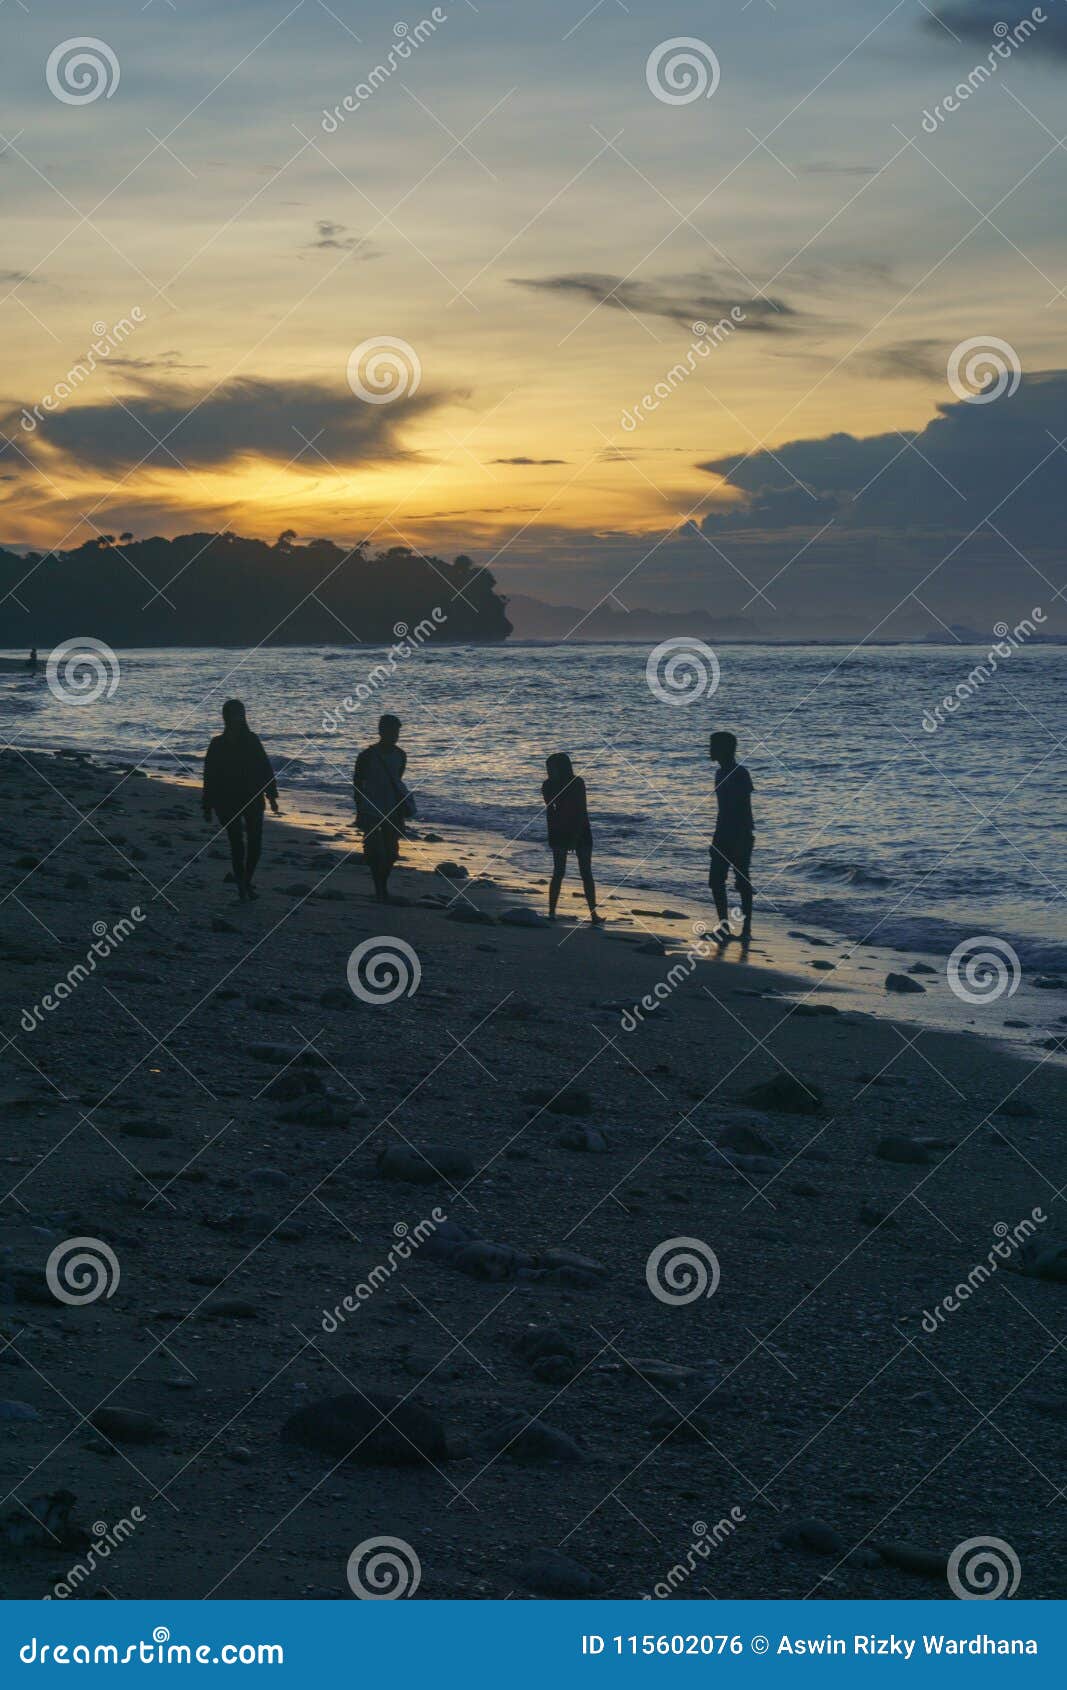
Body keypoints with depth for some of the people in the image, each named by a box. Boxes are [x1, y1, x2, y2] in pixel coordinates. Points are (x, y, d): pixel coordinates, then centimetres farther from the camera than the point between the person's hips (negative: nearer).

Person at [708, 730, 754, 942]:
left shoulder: (740, 773, -14)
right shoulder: (721, 773, 13)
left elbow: (746, 808, -18)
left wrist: (743, 839, -22)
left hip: (740, 835, -8)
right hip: (723, 835, 8)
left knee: (742, 882, -3)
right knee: (716, 881, 4)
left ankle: (746, 928, 3)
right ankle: (724, 926, 9)